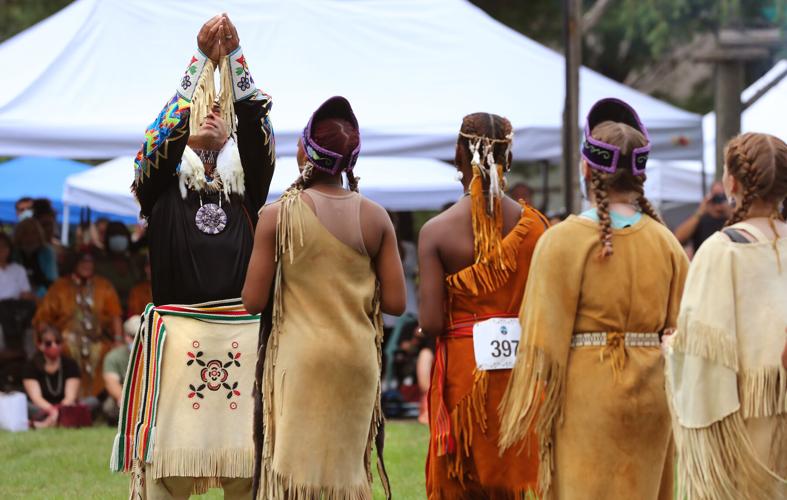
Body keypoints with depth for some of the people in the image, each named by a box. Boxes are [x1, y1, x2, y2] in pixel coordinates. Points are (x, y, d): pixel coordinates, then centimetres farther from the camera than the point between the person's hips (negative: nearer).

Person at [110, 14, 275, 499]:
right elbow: (168, 132, -5)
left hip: (241, 331, 2)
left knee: (245, 459, 0)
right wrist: (201, 57, -8)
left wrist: (234, 56, -7)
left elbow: (255, 129, 0)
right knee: (167, 459, -5)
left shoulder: (247, 191, 12)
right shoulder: (162, 190, 9)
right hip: (176, 329, -2)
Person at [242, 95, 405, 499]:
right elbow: (395, 302, -1)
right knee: (347, 467, 10)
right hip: (358, 360, 3)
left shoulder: (279, 215, -8)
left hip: (301, 358, -3)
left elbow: (253, 300, -7)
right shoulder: (375, 218, 0)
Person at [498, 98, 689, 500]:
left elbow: (545, 332, -11)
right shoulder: (664, 241, 1)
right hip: (651, 398, 4)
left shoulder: (564, 240, -11)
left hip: (584, 395, -4)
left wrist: (532, 409, -2)